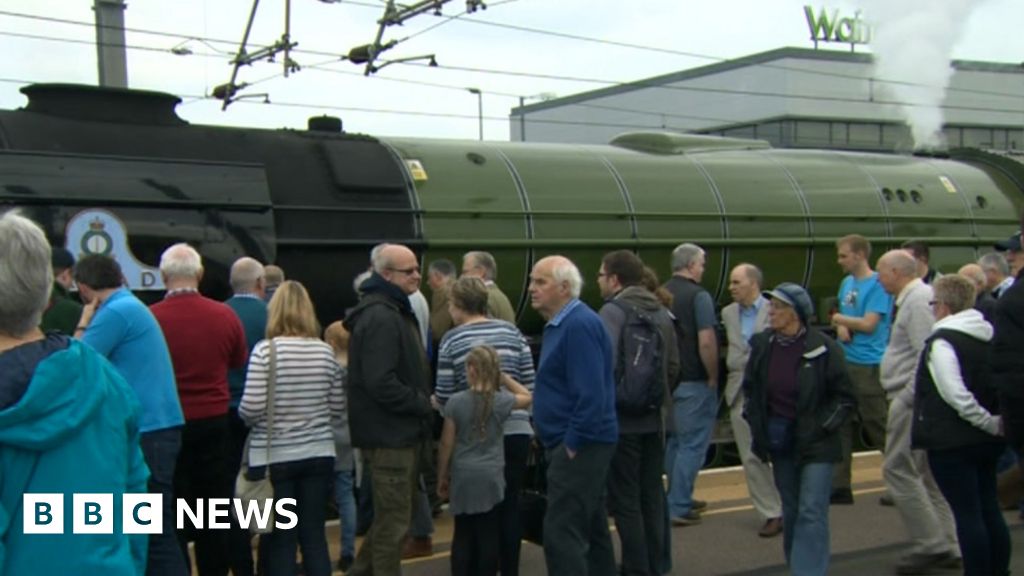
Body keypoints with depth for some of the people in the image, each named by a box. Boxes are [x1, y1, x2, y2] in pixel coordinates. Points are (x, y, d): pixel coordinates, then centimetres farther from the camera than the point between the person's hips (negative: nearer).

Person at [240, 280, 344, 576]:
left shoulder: (265, 350, -11)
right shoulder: (325, 351, 0)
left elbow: (251, 408, -14)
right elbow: (338, 409, 5)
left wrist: (242, 413, 8)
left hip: (274, 457, -3)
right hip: (319, 454, 3)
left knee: (280, 540, 6)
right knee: (314, 534, 11)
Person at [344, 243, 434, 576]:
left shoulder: (396, 311, 16)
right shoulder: (380, 317, -19)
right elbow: (381, 383, -27)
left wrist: (421, 401, 8)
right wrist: (422, 403, -16)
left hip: (401, 431, 11)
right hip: (390, 433, -11)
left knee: (390, 515, 19)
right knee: (394, 520, -1)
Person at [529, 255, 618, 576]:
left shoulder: (579, 325, -18)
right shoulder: (560, 324, 14)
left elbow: (590, 394, -24)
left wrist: (572, 445, -21)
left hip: (579, 445, -10)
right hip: (581, 443, 10)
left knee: (561, 533, -10)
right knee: (590, 528, 17)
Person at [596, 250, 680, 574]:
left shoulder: (613, 311, -13)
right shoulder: (661, 312, 9)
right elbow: (673, 365, 13)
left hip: (621, 420, -7)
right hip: (654, 419, 7)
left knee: (625, 500, 0)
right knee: (652, 496, 14)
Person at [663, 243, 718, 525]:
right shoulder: (698, 296, -14)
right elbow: (706, 342, -20)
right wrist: (713, 377, -9)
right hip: (694, 382, -7)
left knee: (674, 442, 17)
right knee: (692, 444, -2)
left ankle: (679, 498, 27)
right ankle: (679, 507, -4)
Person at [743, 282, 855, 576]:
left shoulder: (823, 348, -14)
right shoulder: (762, 345, -1)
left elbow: (845, 398, -4)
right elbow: (750, 387, 15)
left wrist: (823, 427, -10)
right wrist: (758, 425, 9)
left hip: (815, 444, -5)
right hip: (780, 442, 5)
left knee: (811, 513, -8)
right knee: (791, 512, 15)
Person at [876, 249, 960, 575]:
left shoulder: (917, 301, -15)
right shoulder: (917, 298, 17)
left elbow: (927, 356, -23)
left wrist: (907, 397, -19)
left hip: (913, 401, -11)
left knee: (898, 470, -7)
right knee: (929, 473, 13)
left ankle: (930, 544, -4)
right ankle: (946, 546, 19)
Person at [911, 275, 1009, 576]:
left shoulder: (942, 342, -17)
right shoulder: (988, 336, 9)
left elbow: (957, 396, -24)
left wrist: (991, 423, -15)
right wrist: (995, 424, 4)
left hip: (951, 442, -8)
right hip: (986, 442, 8)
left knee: (967, 514, -2)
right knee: (989, 508, 15)